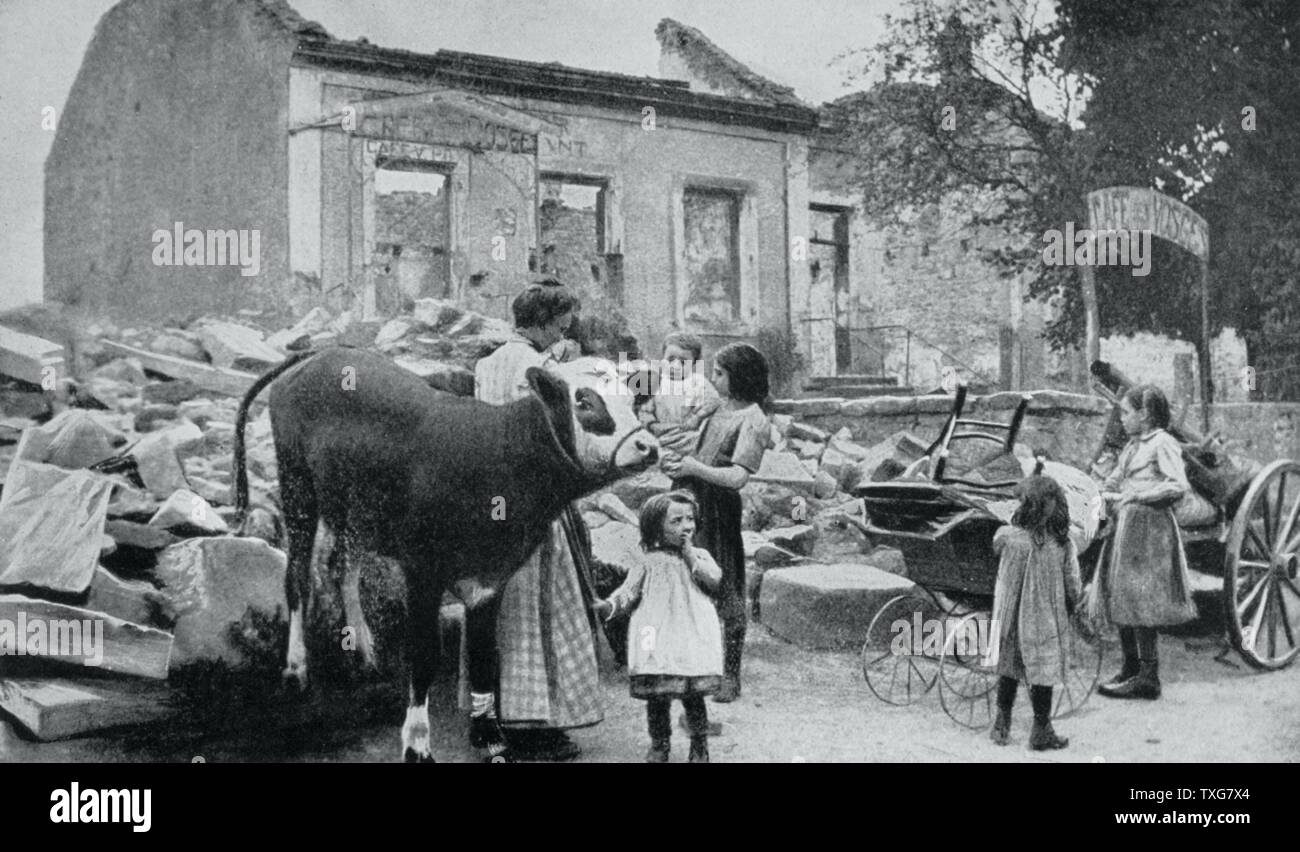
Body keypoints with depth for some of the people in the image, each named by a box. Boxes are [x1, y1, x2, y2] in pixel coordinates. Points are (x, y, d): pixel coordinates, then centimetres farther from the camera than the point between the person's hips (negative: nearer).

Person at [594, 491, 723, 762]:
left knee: (693, 695, 0)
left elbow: (714, 578, -5)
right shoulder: (647, 562, 7)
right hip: (657, 636, 0)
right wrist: (610, 605, -15)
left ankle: (700, 746, 17)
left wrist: (689, 554, -3)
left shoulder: (699, 555, 11)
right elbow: (629, 590, 2)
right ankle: (659, 745, 20)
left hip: (693, 635, 0)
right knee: (657, 695, 2)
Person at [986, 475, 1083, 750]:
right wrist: (1068, 610, 9)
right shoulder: (1064, 546, -13)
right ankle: (1041, 732, 16)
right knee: (1043, 674, 9)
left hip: (1011, 617, 1)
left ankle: (1002, 726, 24)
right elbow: (1072, 588, -8)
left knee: (1008, 670, 16)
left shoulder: (1006, 538, -14)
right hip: (1046, 622, -1)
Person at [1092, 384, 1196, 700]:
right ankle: (1131, 668, 18)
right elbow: (1111, 482, 24)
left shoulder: (1162, 443, -7)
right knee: (1120, 599, 9)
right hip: (1125, 525, 9)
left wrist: (1137, 495, -14)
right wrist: (1110, 495, 2)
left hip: (1147, 526, -9)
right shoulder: (1132, 445, 18)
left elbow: (1179, 486, -18)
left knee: (1138, 601, -8)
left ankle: (1148, 678, -4)